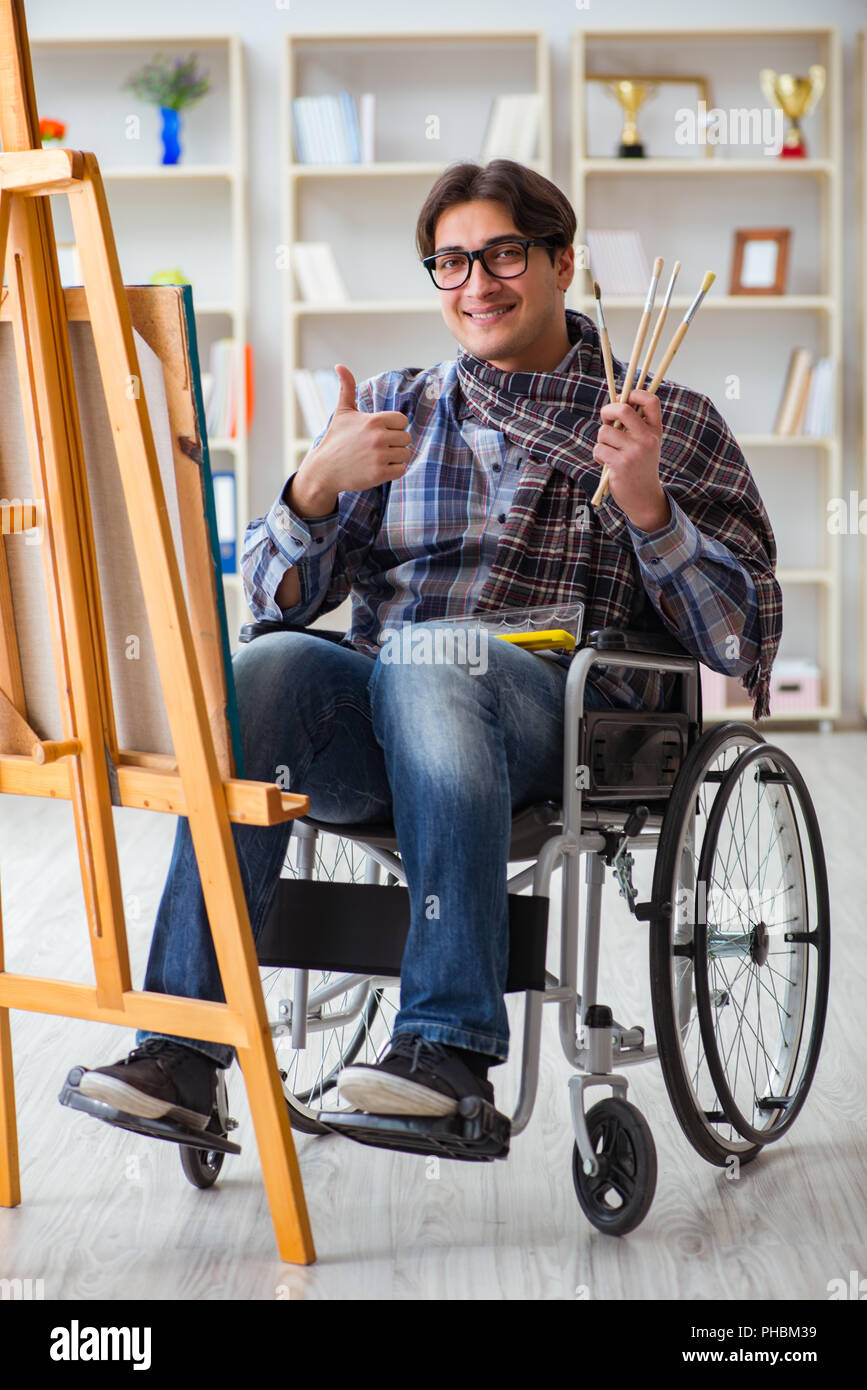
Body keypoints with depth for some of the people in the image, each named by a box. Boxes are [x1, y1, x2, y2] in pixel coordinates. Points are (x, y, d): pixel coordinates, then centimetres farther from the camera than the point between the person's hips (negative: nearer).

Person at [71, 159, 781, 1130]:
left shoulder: (671, 423, 13)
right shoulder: (392, 409, 22)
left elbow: (742, 638, 4)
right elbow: (277, 595, 13)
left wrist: (646, 504, -11)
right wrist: (319, 482, -7)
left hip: (559, 705, -3)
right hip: (373, 710, 3)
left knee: (429, 665, -36)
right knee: (265, 667, -31)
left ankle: (450, 1046, -39)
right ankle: (186, 1047, -32)